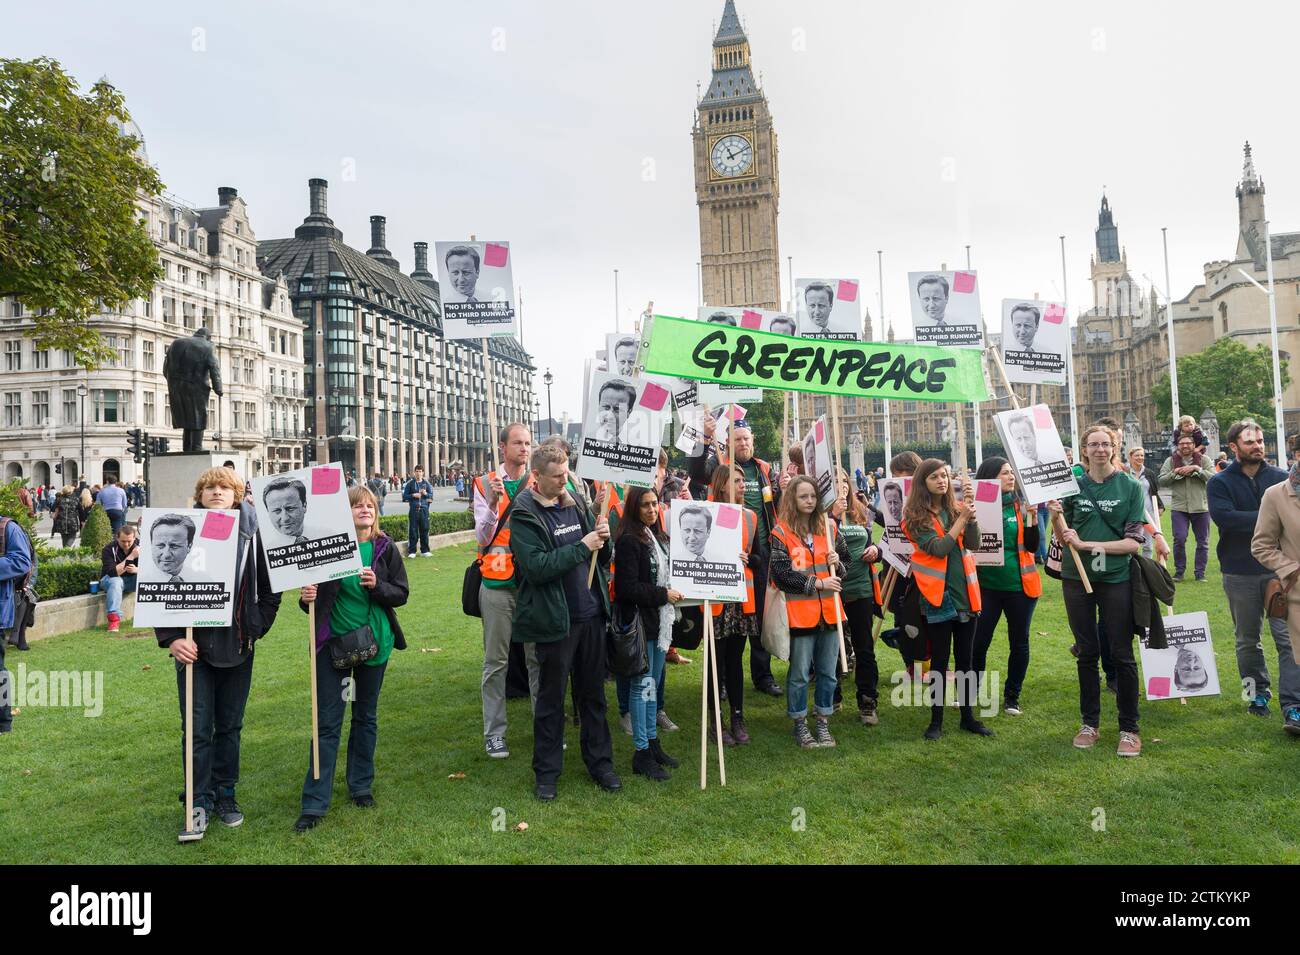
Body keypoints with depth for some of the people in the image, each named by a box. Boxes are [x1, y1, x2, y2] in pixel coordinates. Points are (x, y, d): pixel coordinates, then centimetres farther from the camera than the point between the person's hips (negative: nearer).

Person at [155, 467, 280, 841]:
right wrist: (170, 638, -12)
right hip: (195, 645, -2)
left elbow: (270, 588, 8)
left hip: (238, 646, 2)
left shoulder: (252, 533, 0)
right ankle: (200, 802, 16)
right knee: (198, 728, 2)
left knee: (230, 725, 13)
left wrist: (257, 627, 2)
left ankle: (225, 794, 28)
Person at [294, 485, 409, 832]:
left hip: (374, 641, 2)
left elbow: (402, 594, -2)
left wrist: (377, 586, -20)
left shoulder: (386, 549, -3)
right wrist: (307, 598, -22)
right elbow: (315, 592, 0)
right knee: (327, 722, 0)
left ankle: (361, 786, 30)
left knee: (366, 716, 14)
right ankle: (314, 803, 6)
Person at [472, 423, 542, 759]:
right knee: (496, 661, 5)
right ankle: (494, 732, 15)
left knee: (539, 657, 8)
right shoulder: (485, 485, 2)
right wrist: (494, 502, -19)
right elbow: (482, 536, -4)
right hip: (498, 584, -1)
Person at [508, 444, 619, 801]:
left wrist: (602, 539, -8)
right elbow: (536, 567, -21)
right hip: (555, 620, -5)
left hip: (591, 614, 5)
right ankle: (547, 771, 22)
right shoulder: (524, 514, -10)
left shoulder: (576, 504, 7)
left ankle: (600, 762, 29)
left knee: (593, 693, 15)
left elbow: (602, 559, 13)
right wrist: (582, 547, -21)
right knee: (550, 699, 8)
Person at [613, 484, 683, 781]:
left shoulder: (660, 537, 11)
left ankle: (652, 742, 27)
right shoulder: (629, 541, -15)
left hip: (659, 621, 8)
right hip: (639, 620, -8)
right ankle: (641, 753, 7)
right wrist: (663, 595, -17)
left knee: (654, 684, 16)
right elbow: (627, 588, -20)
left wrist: (673, 594, 5)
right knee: (642, 685, -1)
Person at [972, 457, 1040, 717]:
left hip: (1020, 585, 2)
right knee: (978, 642, 1)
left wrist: (1033, 517, -16)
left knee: (1019, 643, 10)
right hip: (987, 585, -2)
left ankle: (1012, 696, 24)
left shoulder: (1021, 505, 1)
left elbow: (1032, 547, -3)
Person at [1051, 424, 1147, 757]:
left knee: (1122, 654, 4)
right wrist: (1055, 516, -14)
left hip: (1116, 578, -2)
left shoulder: (1131, 487, -4)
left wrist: (1088, 544, -17)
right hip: (1076, 578, 2)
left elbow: (1134, 542, -9)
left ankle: (1129, 728, 16)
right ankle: (1089, 722, 24)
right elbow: (1063, 539, 5)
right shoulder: (1072, 485, 2)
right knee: (1086, 652, 12)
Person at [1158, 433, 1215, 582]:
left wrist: (1197, 469, -19)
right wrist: (1175, 472, -15)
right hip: (1179, 507, -1)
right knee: (1179, 539, -6)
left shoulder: (1203, 460, 3)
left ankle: (1200, 572, 17)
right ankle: (1179, 571, 7)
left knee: (1202, 542, 7)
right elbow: (1161, 481, -1)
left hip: (1201, 507, 1)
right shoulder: (1170, 461, 4)